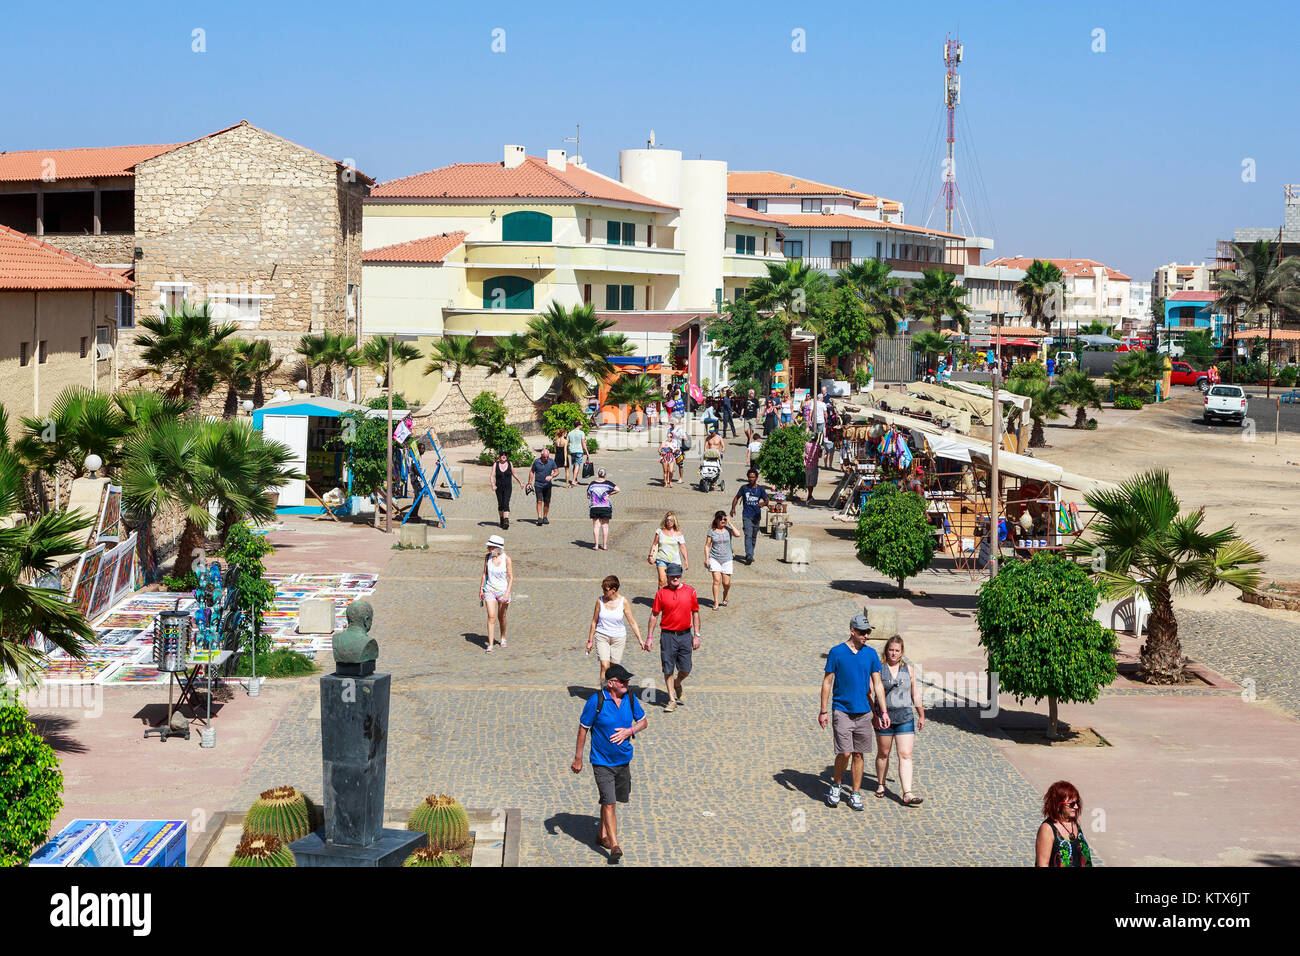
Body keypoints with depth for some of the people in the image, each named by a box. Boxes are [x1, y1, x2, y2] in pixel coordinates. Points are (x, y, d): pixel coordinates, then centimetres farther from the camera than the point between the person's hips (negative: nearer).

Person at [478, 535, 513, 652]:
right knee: (491, 616, -11)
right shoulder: (487, 557, -2)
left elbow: (511, 577, -10)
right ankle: (490, 645, -12)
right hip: (489, 590, 1)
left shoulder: (506, 559, -12)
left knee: (501, 617, 13)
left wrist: (507, 593, -19)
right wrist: (481, 589, 12)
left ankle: (503, 638, 38)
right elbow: (484, 574, 10)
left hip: (503, 591, -1)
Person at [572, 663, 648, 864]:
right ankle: (614, 846, -13)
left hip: (623, 760, 5)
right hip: (602, 762, -5)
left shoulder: (630, 699, -2)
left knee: (610, 800, 18)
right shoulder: (596, 701, -16)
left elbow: (643, 721, 11)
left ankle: (603, 835, 36)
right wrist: (578, 758, -5)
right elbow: (583, 728, -7)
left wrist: (629, 731, -10)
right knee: (609, 802, -12)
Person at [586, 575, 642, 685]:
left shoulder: (624, 602, -7)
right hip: (602, 636, 0)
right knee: (604, 666, -15)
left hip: (618, 638, 0)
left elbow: (633, 622, -2)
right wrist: (590, 641, 9)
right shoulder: (600, 600, -4)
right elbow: (594, 621, 6)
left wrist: (640, 640, -7)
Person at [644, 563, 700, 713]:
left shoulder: (690, 591, 2)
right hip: (667, 635, -1)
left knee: (685, 670, 2)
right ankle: (672, 700, 13)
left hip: (685, 635, 1)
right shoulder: (661, 593, -1)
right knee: (668, 670, 1)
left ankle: (677, 684, 35)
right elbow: (654, 615, 4)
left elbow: (695, 613, 8)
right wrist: (649, 637, 1)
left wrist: (696, 635, 4)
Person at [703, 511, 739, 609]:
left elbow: (737, 534, -20)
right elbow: (707, 545, 5)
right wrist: (707, 559, -2)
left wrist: (730, 523, -11)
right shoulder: (712, 531, 0)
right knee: (717, 580, -14)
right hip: (714, 559, -1)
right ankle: (716, 603, -9)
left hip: (726, 559, 1)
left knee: (726, 583, 3)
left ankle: (725, 599, 32)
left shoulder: (728, 529, 0)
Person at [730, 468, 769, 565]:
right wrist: (733, 508, -3)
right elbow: (736, 498, 12)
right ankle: (749, 557, -23)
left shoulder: (760, 489, 2)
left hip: (756, 516, 2)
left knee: (754, 536, 13)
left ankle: (750, 555, 30)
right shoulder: (744, 488, 1)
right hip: (747, 516, -2)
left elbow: (766, 501, -3)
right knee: (748, 536, -15)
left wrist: (763, 503, -27)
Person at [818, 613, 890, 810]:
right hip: (842, 710, -3)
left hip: (863, 712, 4)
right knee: (844, 753, -10)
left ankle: (855, 794, 16)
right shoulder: (837, 652, -4)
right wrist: (823, 711, -3)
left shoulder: (870, 654, 6)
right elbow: (827, 682, -1)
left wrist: (883, 712, 4)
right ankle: (835, 785, 14)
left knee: (858, 754, 6)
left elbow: (877, 684, 9)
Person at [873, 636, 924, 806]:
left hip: (905, 717, 2)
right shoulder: (879, 668, -3)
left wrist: (921, 715, 17)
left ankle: (907, 794, -11)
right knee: (883, 753, 11)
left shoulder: (908, 669, 7)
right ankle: (880, 784, 33)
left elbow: (915, 694, 15)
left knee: (906, 755, -6)